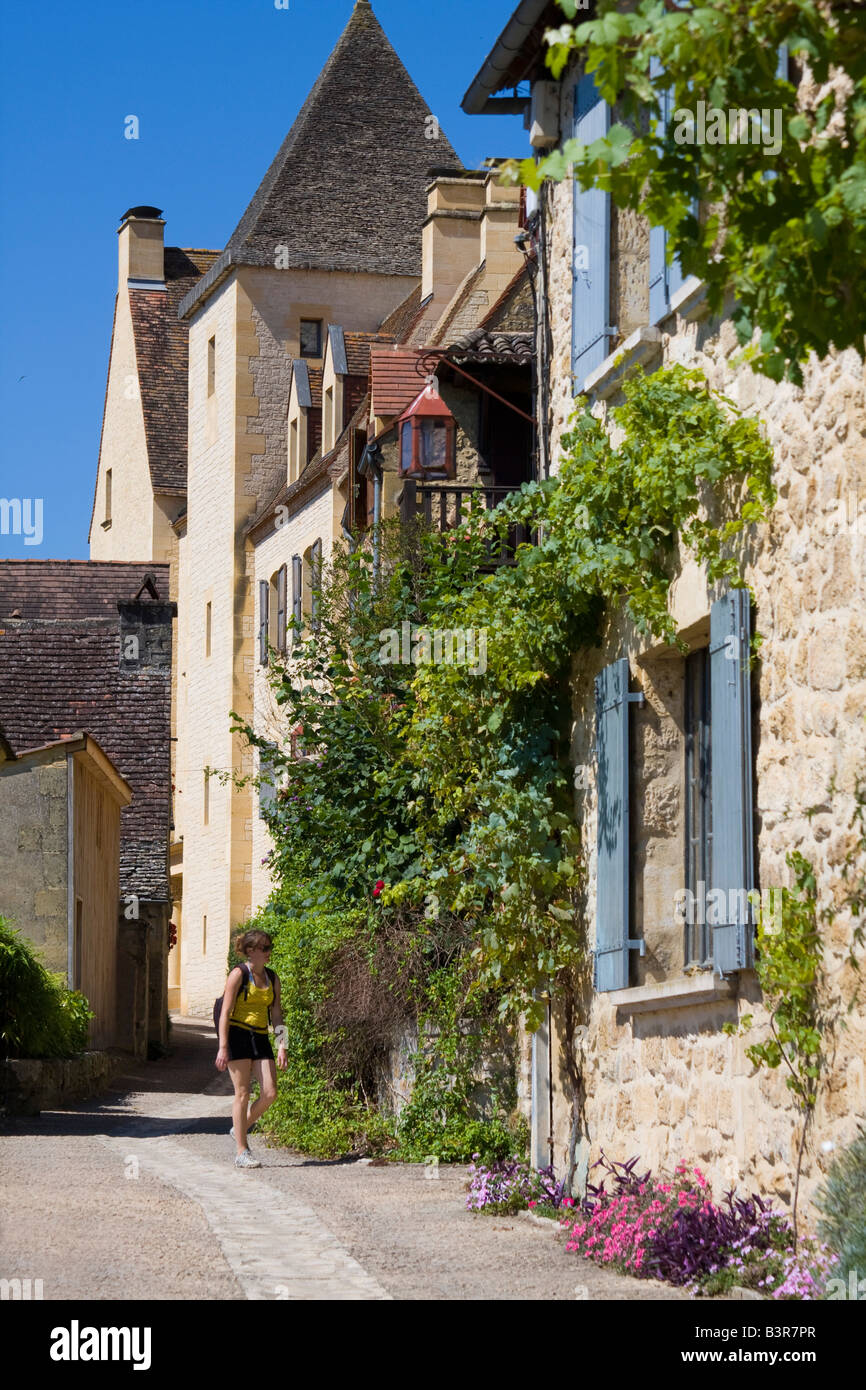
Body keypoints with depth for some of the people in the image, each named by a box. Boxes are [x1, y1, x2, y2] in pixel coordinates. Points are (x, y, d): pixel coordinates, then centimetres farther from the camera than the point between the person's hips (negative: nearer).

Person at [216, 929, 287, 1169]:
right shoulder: (239, 974, -5)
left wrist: (282, 1047, 4)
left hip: (260, 1039, 6)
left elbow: (276, 1014, 14)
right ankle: (242, 1152, 1)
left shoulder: (272, 979, 12)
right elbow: (225, 1012, -8)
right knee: (243, 1093, -5)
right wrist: (223, 1047, -14)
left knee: (270, 1093, -6)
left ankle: (241, 1129, 19)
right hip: (238, 1035, -6)